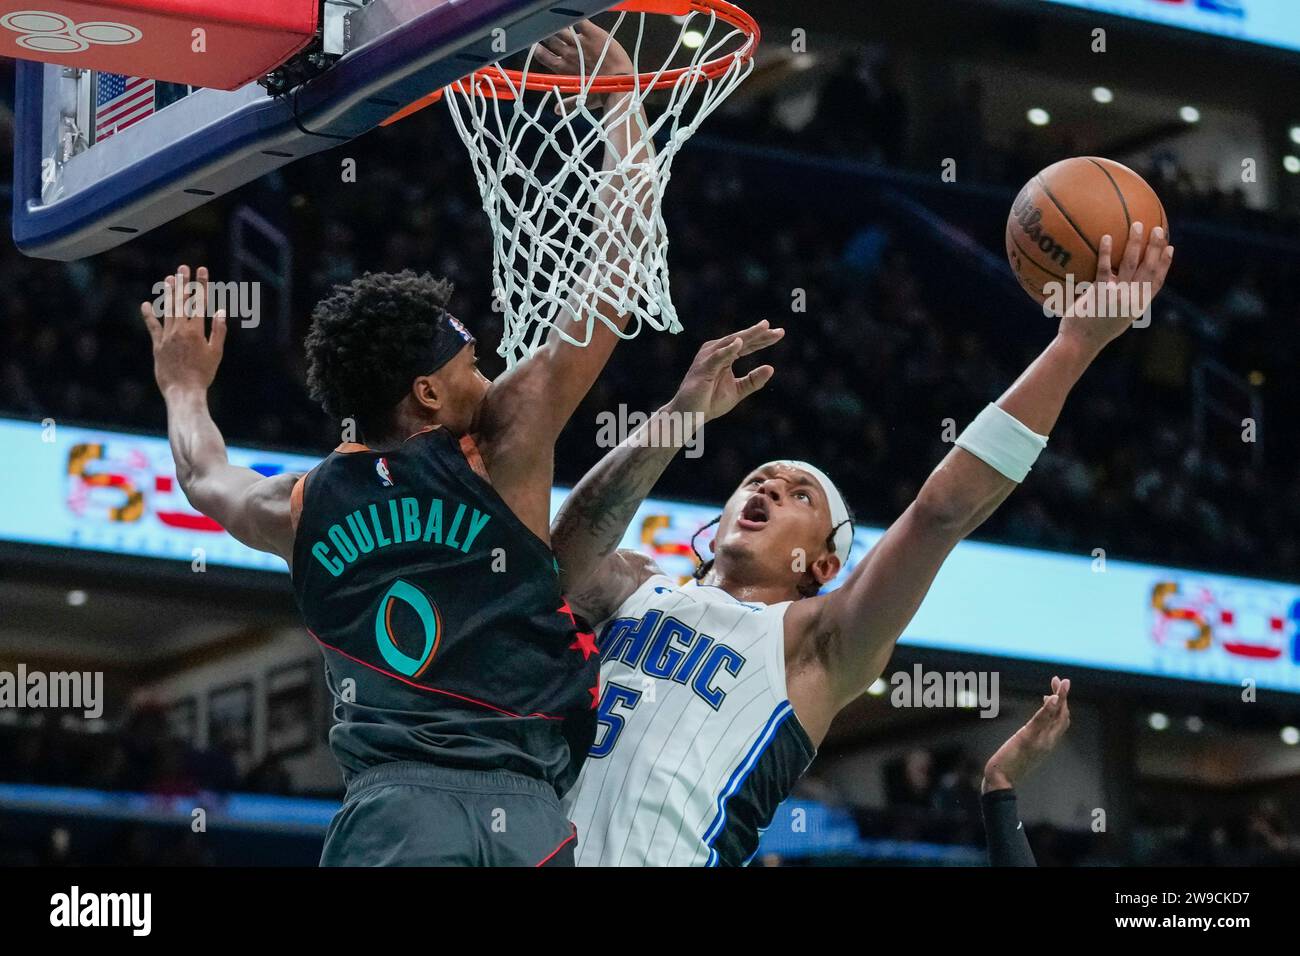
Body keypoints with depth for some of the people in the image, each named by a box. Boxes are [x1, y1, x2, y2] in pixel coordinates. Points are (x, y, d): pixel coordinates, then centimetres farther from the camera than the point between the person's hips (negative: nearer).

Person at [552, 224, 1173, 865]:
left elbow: (943, 510, -2)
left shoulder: (815, 643, 8)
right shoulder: (639, 591, 19)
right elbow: (570, 550, -4)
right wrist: (680, 415, -12)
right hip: (542, 847, 2)